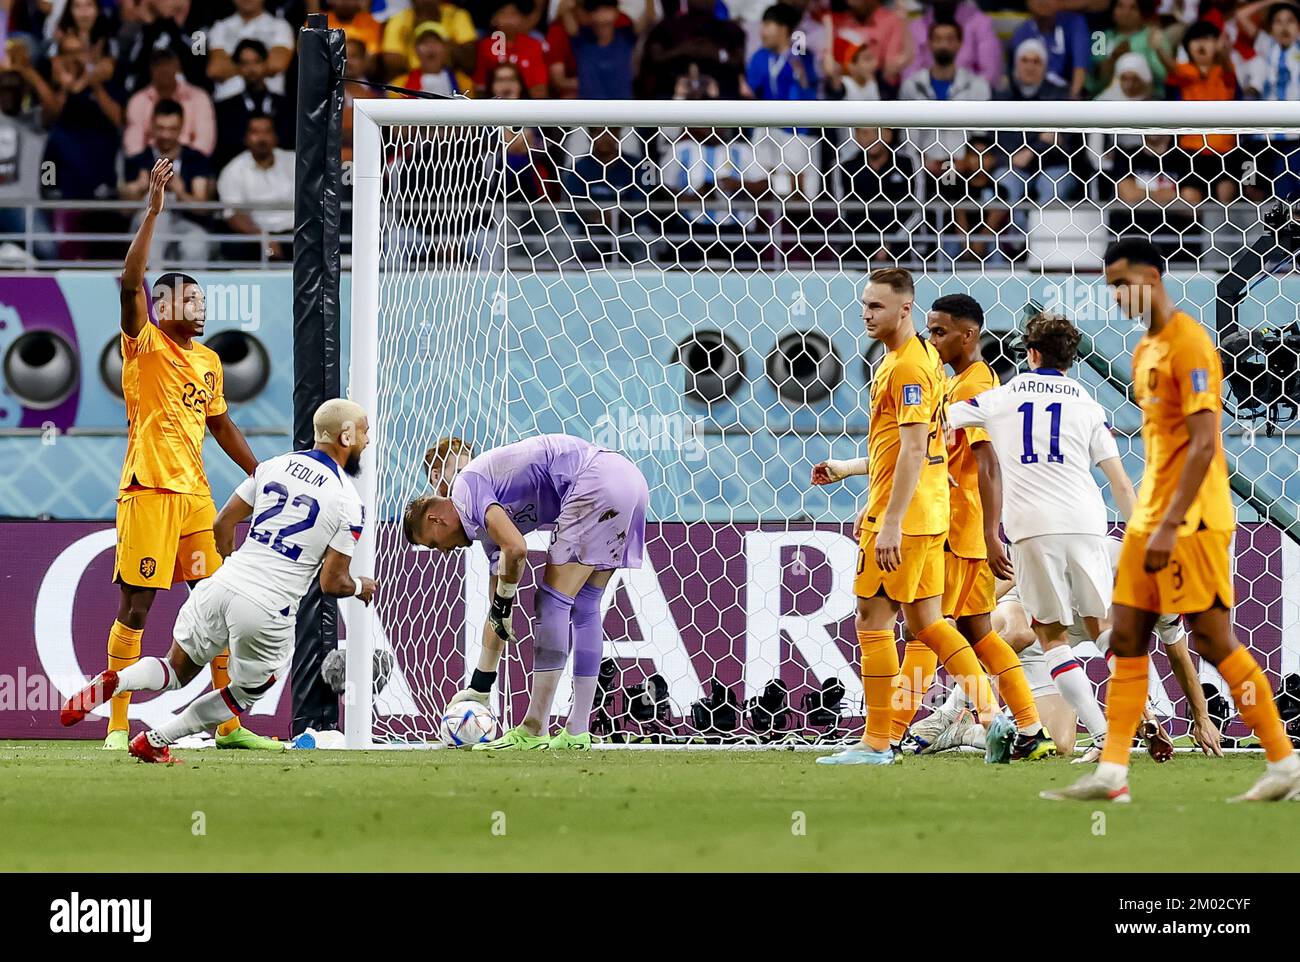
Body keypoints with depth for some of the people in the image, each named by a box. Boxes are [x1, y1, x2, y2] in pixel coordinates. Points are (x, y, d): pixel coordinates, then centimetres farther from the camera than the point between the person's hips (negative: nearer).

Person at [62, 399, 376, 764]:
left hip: (224, 584, 4)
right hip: (268, 613, -4)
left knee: (177, 672, 20)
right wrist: (361, 587, 17)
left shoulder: (273, 466, 9)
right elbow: (332, 583, -5)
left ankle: (113, 682, -11)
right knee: (246, 693, 21)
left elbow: (222, 524, 13)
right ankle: (153, 742, 12)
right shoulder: (348, 503, -5)